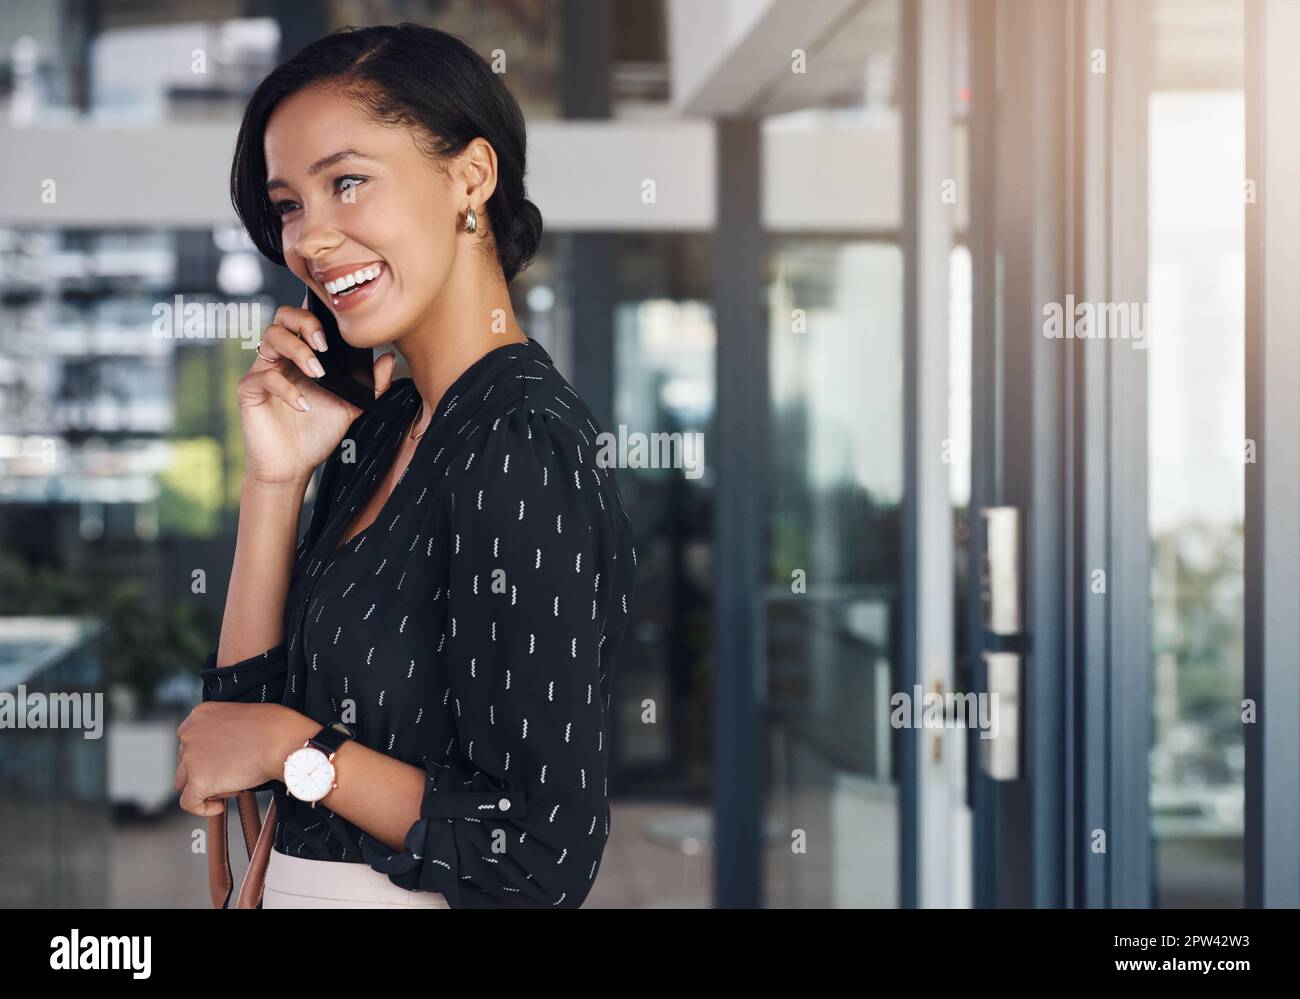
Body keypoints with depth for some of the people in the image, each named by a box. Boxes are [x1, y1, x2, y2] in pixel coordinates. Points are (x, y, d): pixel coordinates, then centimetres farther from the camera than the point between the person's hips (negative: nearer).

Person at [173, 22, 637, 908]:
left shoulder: (525, 447, -22)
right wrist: (275, 482, -6)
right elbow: (245, 713, 3)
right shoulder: (376, 426, 3)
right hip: (300, 886, 8)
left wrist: (293, 746, -15)